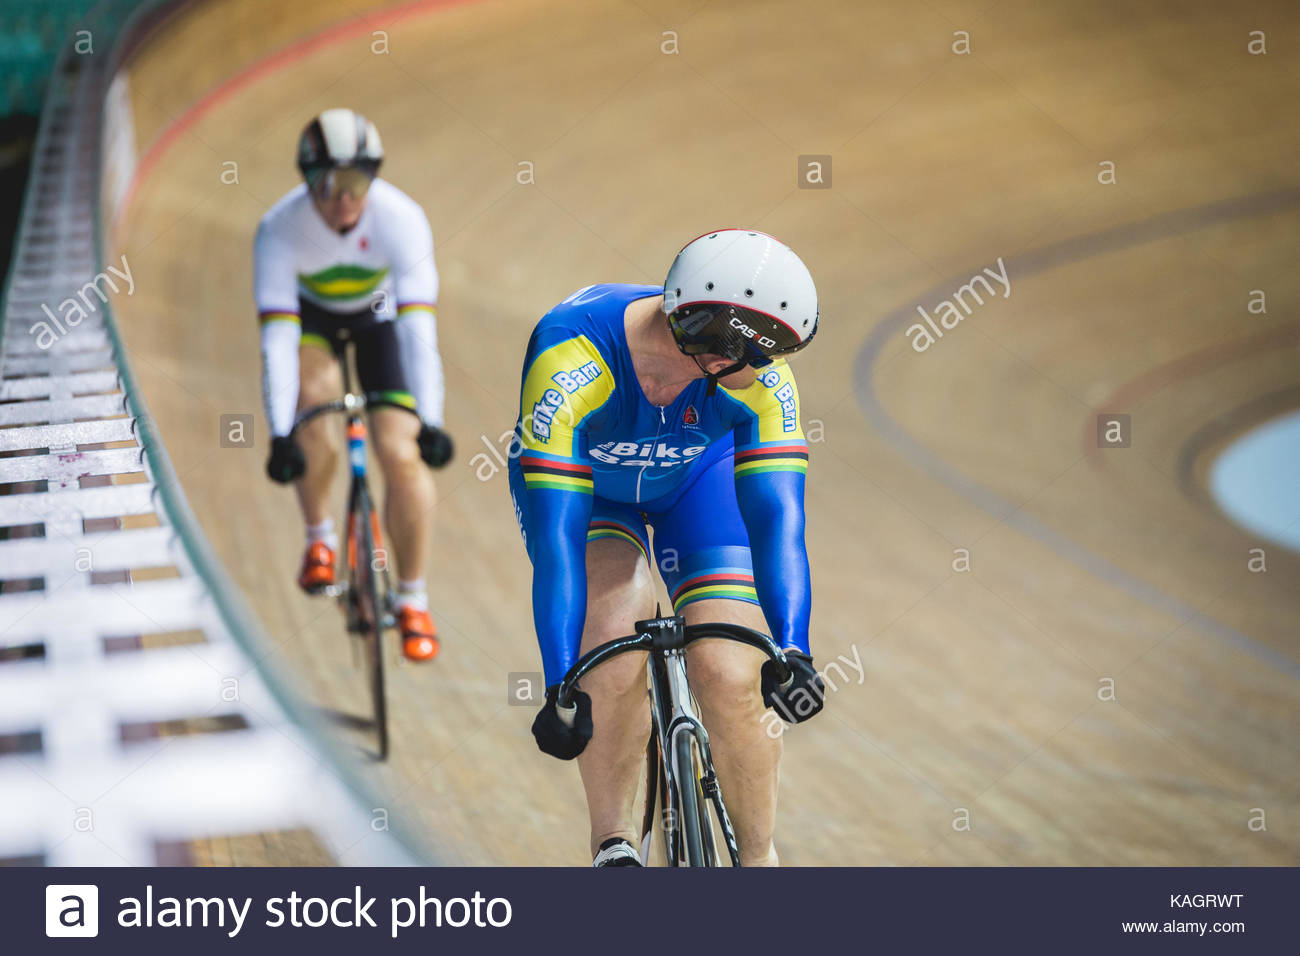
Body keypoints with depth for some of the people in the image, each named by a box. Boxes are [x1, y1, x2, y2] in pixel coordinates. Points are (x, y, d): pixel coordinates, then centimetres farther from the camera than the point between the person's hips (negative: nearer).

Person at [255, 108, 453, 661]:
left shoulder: (402, 218, -34)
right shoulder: (280, 230, -33)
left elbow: (418, 329, -38)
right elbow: (277, 339, -36)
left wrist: (430, 423, -46)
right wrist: (279, 436, -44)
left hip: (377, 315, 0)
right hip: (310, 314, 0)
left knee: (401, 454, -15)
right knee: (316, 395, -32)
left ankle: (411, 599, 4)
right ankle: (320, 537, -7)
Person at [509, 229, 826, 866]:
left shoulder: (759, 377, -31)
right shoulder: (571, 360, -40)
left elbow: (776, 515, -33)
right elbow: (555, 533, -43)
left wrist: (791, 648, -46)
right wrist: (561, 685, -48)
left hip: (694, 478, 2)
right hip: (578, 477, -2)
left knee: (729, 677, -16)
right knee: (619, 631, -29)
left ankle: (758, 858, 7)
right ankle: (611, 845, -10)